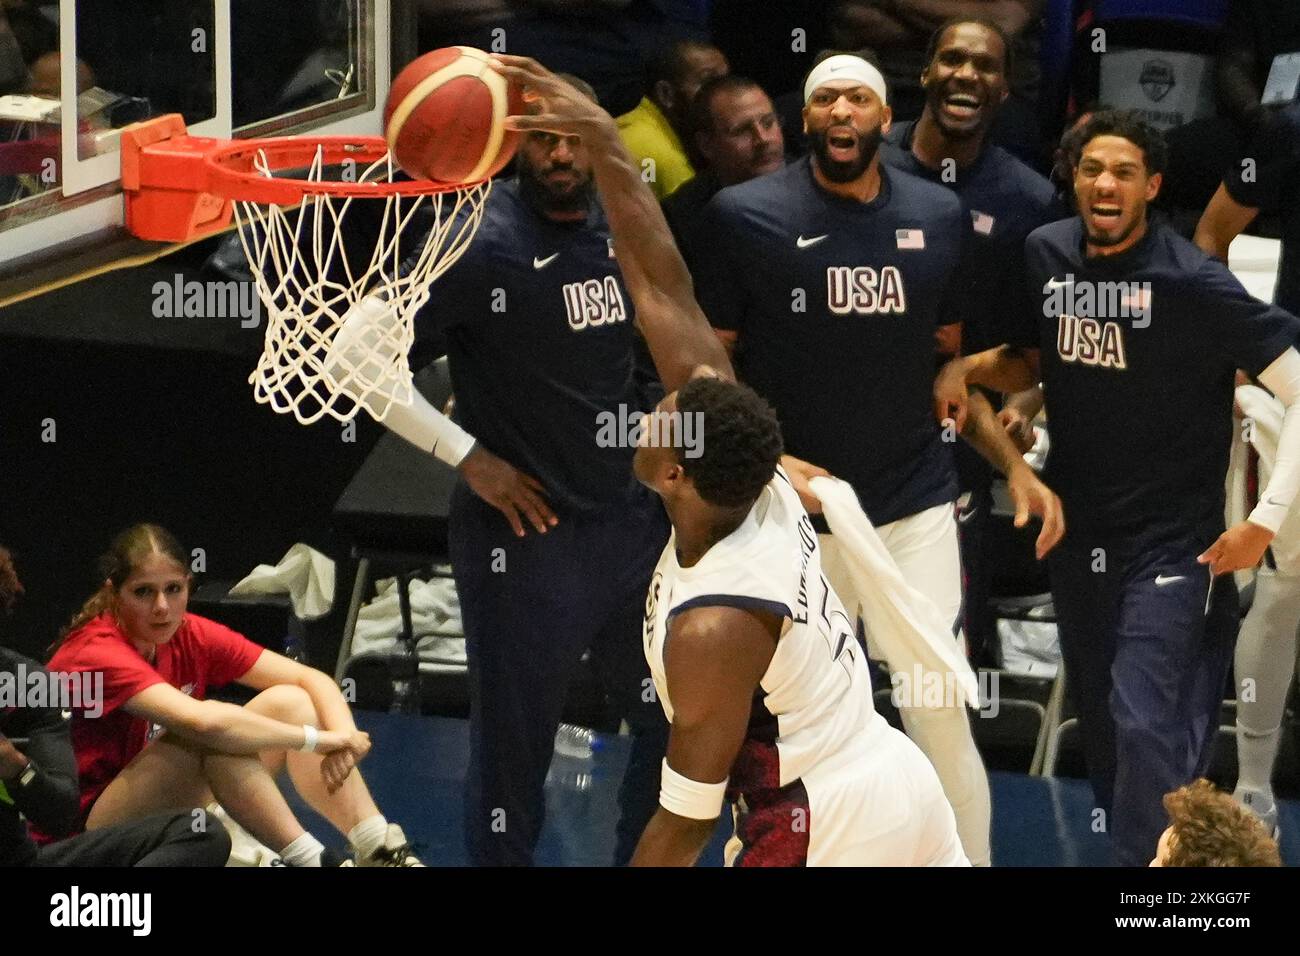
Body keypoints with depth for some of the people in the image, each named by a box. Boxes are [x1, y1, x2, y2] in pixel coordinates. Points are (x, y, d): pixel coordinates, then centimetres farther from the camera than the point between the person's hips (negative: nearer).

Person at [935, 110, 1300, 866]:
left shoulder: (1193, 283, -19)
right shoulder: (1046, 256, -1)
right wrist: (970, 369, -3)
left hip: (1173, 543, -6)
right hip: (1079, 536, 6)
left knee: (1146, 725, -15)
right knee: (1101, 722, 15)